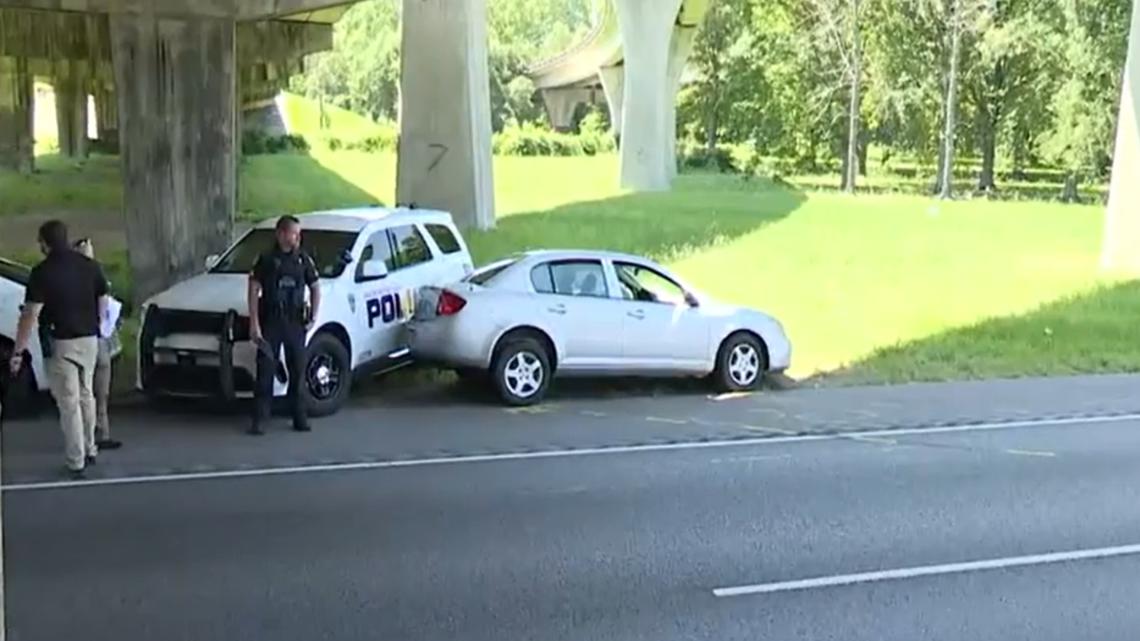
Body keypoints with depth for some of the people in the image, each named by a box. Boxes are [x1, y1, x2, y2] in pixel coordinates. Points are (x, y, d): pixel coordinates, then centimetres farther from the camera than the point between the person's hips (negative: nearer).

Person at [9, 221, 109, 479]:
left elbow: (30, 315, -16)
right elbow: (103, 305, 9)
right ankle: (89, 450, 30)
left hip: (61, 343, -5)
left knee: (69, 403, 0)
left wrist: (18, 351, -13)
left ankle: (76, 462, 3)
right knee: (86, 396, 20)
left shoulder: (43, 272, -13)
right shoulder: (90, 266, 2)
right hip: (90, 340, 5)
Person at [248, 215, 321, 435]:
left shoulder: (303, 260, 6)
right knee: (265, 371, -3)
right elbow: (253, 290, -3)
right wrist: (254, 324, -9)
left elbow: (315, 288, 16)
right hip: (270, 322, -3)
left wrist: (313, 316, 5)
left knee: (297, 371, 7)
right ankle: (259, 419, 2)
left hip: (295, 323, 3)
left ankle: (300, 417, 15)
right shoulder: (266, 259, -3)